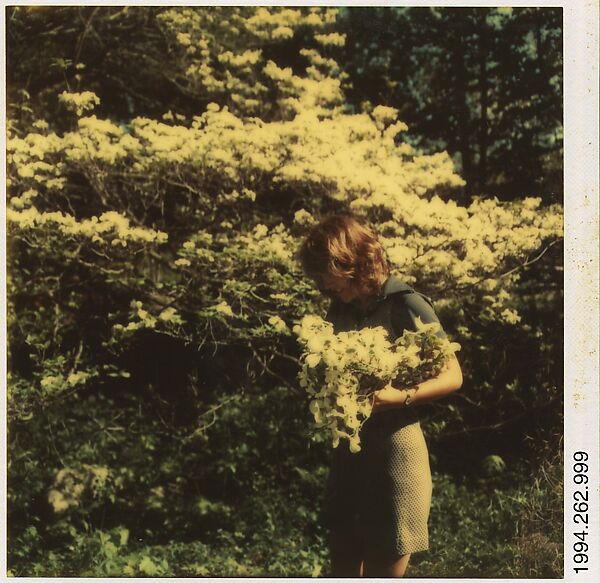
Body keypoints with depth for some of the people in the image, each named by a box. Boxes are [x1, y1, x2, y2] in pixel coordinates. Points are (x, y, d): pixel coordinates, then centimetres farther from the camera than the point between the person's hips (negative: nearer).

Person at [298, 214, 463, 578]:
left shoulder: (405, 305, -10)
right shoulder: (341, 309, 9)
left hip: (395, 449, -6)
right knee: (344, 570, 12)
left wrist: (402, 397, -25)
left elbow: (452, 376, -10)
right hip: (348, 451, 6)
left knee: (384, 572, 2)